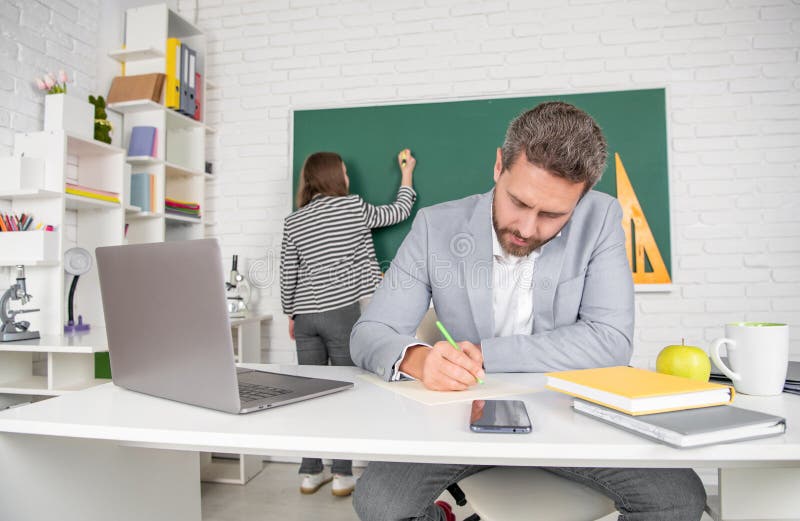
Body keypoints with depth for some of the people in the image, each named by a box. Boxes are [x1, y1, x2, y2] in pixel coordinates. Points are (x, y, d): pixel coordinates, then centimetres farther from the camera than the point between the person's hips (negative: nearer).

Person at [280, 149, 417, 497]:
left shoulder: (293, 221, 7)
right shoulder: (352, 207, -1)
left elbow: (288, 276, 8)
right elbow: (399, 212, 14)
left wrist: (291, 315, 20)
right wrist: (407, 174, 29)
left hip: (306, 316, 4)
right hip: (342, 313, -4)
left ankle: (310, 473, 18)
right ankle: (342, 475, 9)